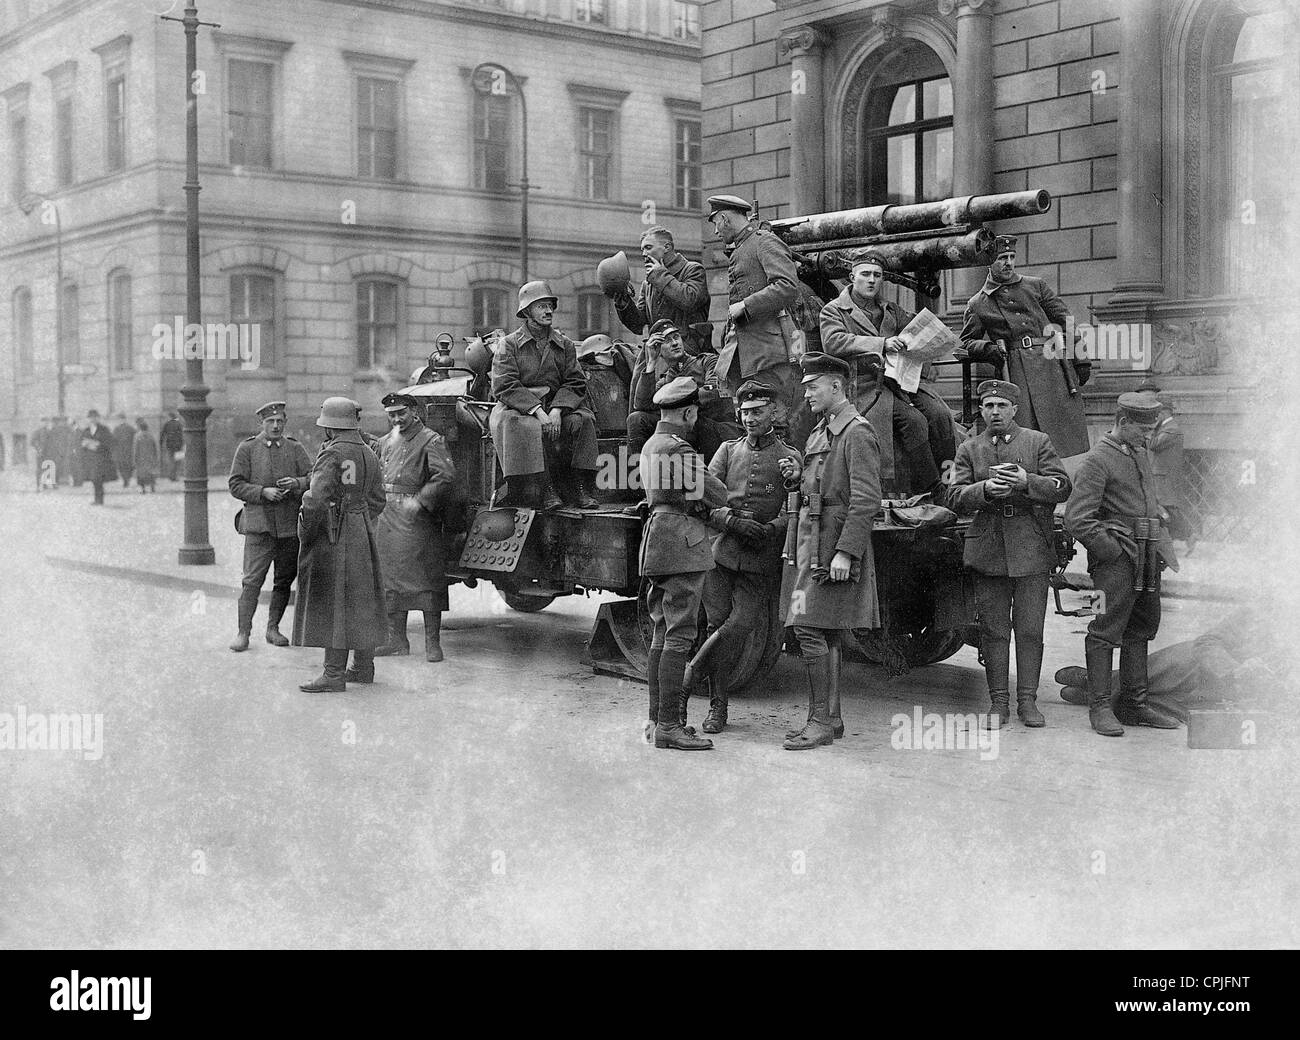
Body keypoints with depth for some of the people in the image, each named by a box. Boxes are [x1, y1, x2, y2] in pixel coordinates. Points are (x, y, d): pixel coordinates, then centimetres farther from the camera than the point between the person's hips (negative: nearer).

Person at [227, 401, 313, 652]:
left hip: (290, 526, 3)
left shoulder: (295, 449, 10)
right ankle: (243, 632, -3)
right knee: (252, 580, -8)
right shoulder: (246, 449, 4)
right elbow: (236, 485, 1)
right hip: (259, 525, -3)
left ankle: (273, 628, 21)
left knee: (284, 580, 8)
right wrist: (262, 492, -14)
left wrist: (297, 483, -14)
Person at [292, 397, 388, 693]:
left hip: (333, 535, -8)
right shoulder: (367, 453, 10)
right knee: (361, 598, 16)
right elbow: (377, 499, 14)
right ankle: (364, 665, 26)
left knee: (333, 602, -5)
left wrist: (305, 533, -11)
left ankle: (334, 674, -5)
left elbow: (316, 499, -23)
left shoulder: (332, 453, -15)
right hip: (362, 533, 8)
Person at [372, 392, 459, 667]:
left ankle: (432, 642, -1)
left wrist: (420, 500, -25)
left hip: (417, 517, -7)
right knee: (391, 577, 9)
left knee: (426, 578, -4)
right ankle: (397, 639, 17)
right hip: (388, 516, 7)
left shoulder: (430, 441, -6)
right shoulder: (386, 442, 17)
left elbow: (445, 476, -18)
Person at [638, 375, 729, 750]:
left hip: (657, 538, 10)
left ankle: (658, 718, 18)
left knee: (662, 635, 13)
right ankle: (669, 725, -9)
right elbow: (719, 496, -10)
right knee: (679, 637, -9)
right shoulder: (678, 450, -14)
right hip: (682, 540, -10)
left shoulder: (651, 445, 17)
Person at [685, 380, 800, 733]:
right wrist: (731, 521, -15)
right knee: (718, 624, -2)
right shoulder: (728, 450, 14)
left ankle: (691, 671, 8)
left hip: (761, 558, -1)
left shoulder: (789, 458, 8)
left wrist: (770, 530, -19)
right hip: (721, 550, 1)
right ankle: (717, 705, 10)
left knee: (741, 624, -12)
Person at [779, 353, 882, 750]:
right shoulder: (820, 432, 18)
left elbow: (866, 500, -18)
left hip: (833, 544, -9)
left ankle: (820, 721, -6)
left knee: (810, 628, -12)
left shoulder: (858, 433, -11)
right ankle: (831, 718, 17)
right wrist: (796, 477, 5)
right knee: (825, 633, 11)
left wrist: (845, 553, -23)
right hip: (808, 540, 9)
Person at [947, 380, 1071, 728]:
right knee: (993, 630, 3)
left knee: (1030, 630, 1)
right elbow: (955, 498, 2)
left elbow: (1062, 487, 0)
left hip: (1031, 551, -1)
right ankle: (998, 702, 10)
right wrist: (985, 489, -16)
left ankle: (1027, 701, 9)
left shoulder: (1038, 442, 8)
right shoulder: (968, 450, 11)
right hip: (987, 552, 1)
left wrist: (1026, 482, -16)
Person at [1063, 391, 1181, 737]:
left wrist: (1163, 545, 15)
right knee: (1106, 630, -8)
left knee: (1141, 629, 11)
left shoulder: (1143, 455, 17)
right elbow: (1077, 520, -15)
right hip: (1116, 556, -8)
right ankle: (1100, 707, -3)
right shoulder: (1097, 460, -9)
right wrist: (1112, 551, -14)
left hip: (1148, 557, 8)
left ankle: (1134, 705, 18)